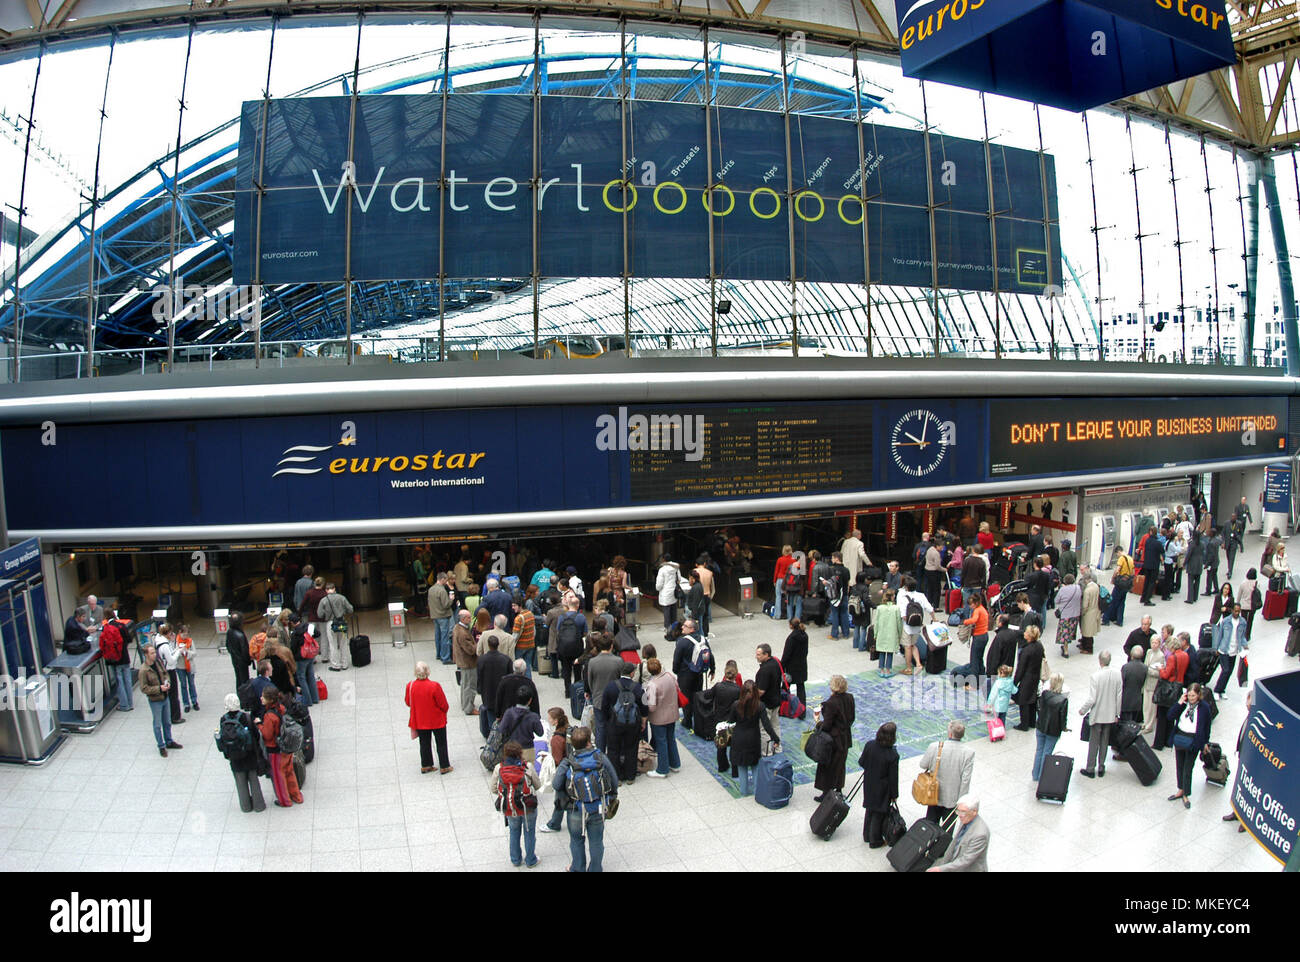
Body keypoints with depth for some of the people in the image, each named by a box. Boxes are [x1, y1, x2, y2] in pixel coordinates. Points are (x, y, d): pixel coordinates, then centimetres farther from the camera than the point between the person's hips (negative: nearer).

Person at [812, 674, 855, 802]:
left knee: (828, 766, 9)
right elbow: (852, 718, 5)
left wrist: (818, 721, -4)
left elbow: (826, 725, -23)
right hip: (846, 737, 7)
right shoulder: (849, 698, -7)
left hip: (833, 740, -7)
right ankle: (838, 789, 36)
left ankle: (826, 793, 19)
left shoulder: (831, 703, -28)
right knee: (840, 764, 22)